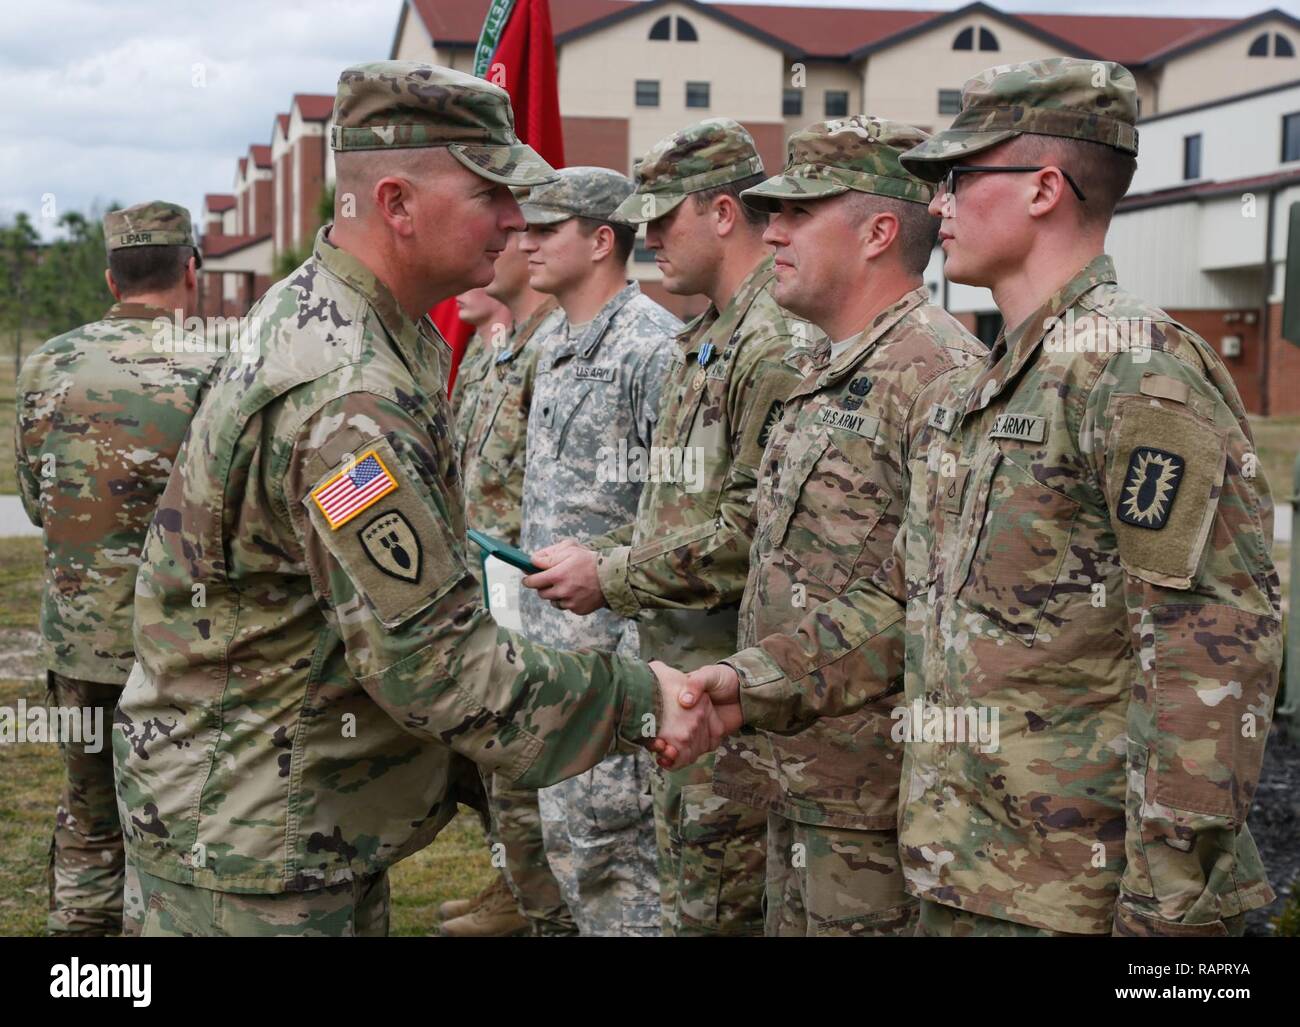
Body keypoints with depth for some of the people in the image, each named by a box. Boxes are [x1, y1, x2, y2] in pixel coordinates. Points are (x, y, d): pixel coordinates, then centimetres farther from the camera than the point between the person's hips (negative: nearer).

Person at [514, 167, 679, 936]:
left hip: (615, 646, -10)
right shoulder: (558, 352, 15)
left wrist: (645, 646, -22)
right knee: (567, 832, 17)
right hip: (553, 641, 10)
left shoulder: (654, 346, -15)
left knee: (613, 840, -3)